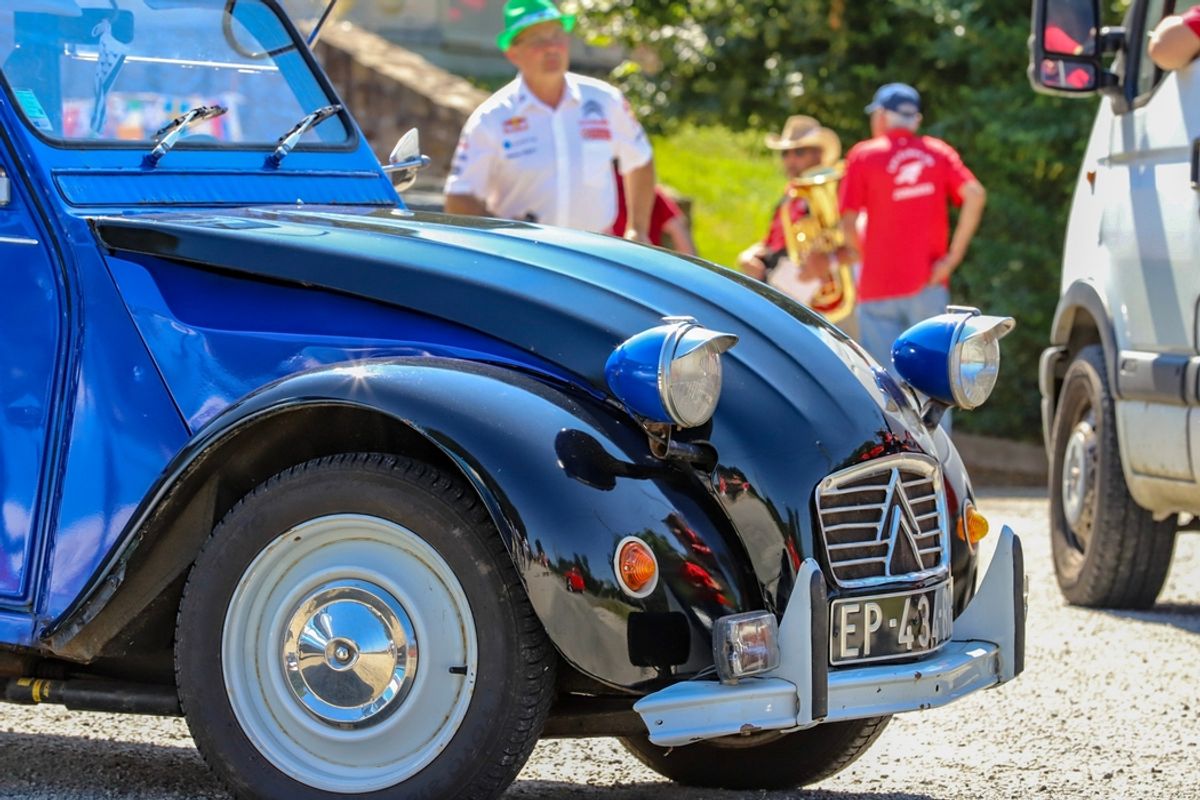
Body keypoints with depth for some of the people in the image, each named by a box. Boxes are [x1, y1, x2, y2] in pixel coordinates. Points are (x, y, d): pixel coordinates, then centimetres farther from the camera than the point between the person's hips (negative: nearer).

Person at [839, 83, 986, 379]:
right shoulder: (939, 152, 10)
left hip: (879, 287, -2)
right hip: (929, 286, 2)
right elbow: (975, 195, -6)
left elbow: (848, 223, -5)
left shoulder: (863, 155, 2)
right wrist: (953, 256, -4)